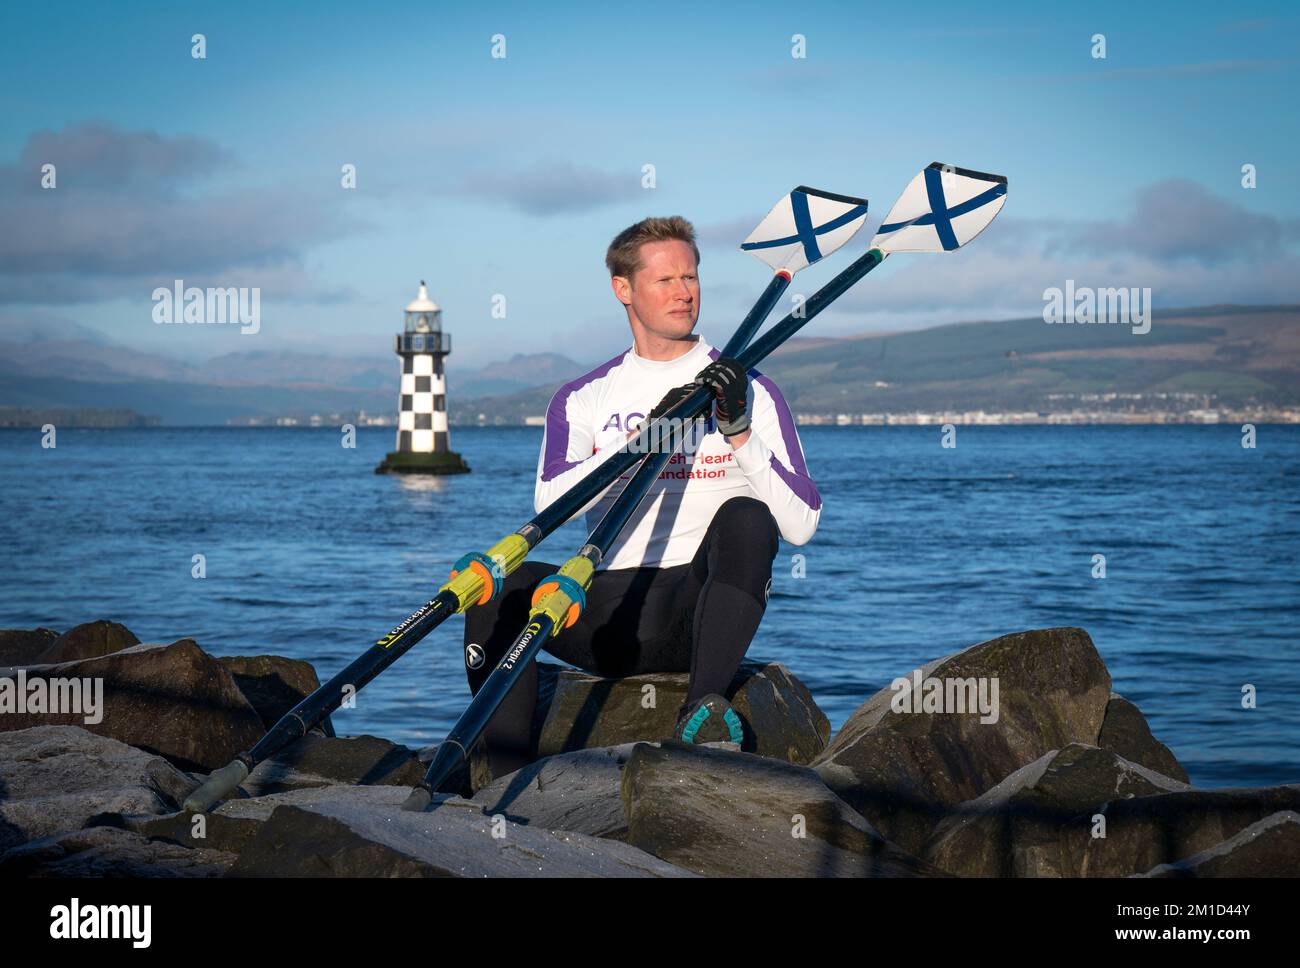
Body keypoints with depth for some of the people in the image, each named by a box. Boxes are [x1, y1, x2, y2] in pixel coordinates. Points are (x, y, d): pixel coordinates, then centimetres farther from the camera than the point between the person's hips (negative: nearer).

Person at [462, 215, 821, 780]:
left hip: (703, 607, -1)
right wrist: (646, 434, -17)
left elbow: (799, 526, -2)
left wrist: (738, 431, -14)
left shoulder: (748, 391, 9)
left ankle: (703, 709, -42)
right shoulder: (582, 398, 15)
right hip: (612, 609, 2)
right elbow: (552, 504, -7)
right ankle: (510, 780, -26)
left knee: (745, 518, -30)